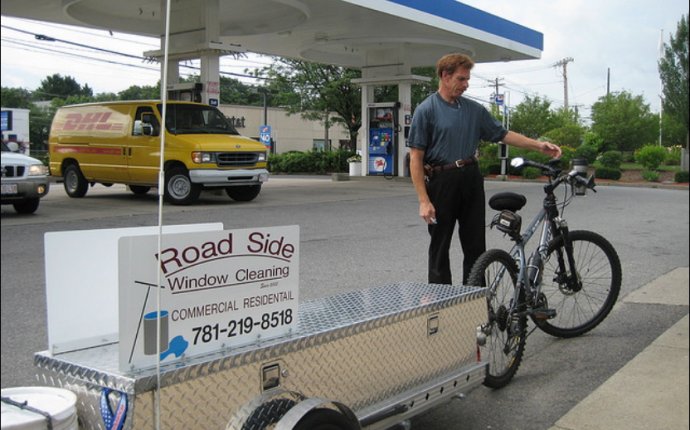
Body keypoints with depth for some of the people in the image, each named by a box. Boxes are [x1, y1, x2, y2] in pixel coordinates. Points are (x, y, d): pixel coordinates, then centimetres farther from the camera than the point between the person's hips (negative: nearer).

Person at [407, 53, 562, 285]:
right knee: (440, 248, 3)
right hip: (441, 181, -5)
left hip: (471, 180, 5)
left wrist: (538, 145, 5)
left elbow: (502, 134, 16)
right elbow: (416, 158, -10)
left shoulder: (474, 109, 10)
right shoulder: (426, 110, -6)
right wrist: (424, 200, -16)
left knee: (476, 247, 9)